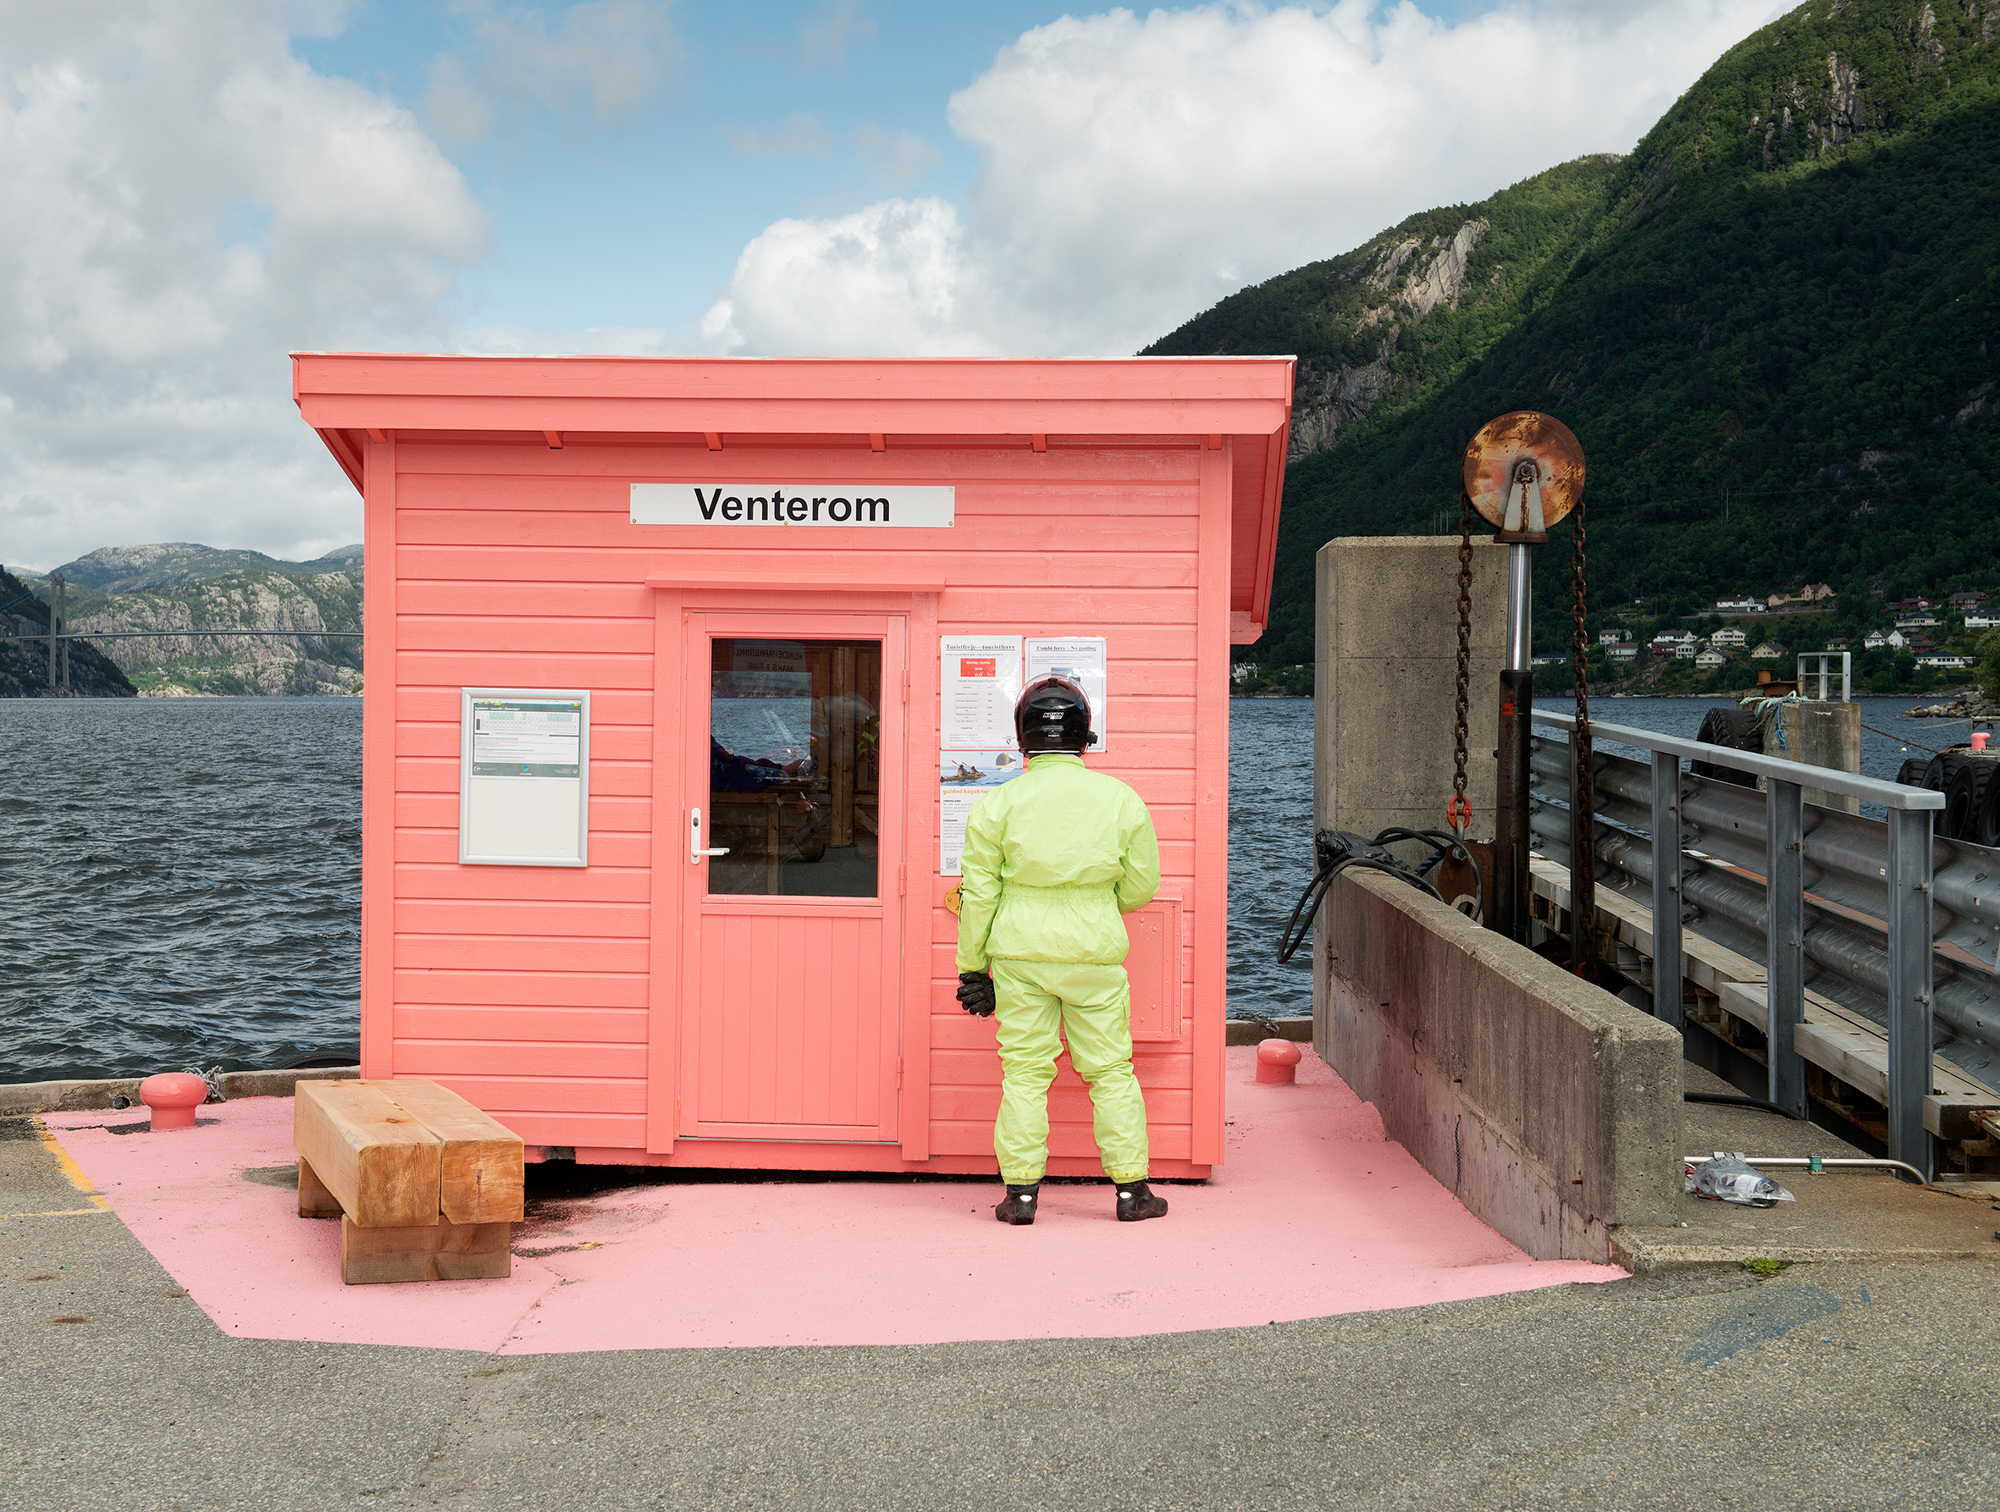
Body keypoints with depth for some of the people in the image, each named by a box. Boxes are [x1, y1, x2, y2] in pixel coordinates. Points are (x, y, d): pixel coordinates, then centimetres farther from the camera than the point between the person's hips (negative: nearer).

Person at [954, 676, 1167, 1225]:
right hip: (1096, 953, 1)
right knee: (1110, 1071, 9)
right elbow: (1141, 886, 5)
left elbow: (978, 893, -2)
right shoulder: (1121, 799, -1)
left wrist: (972, 965, 7)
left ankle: (1021, 1193, 7)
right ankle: (1131, 1189, 13)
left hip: (1019, 950, 0)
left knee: (1025, 1071, 6)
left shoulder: (997, 805, -5)